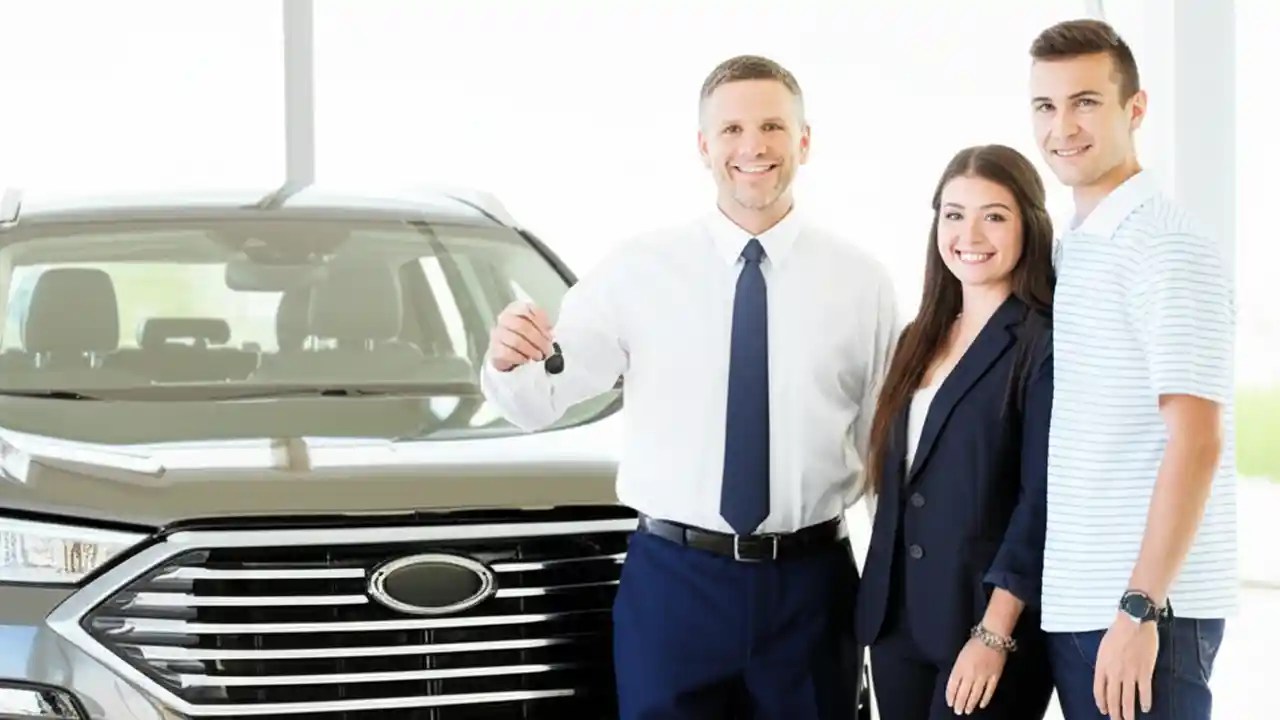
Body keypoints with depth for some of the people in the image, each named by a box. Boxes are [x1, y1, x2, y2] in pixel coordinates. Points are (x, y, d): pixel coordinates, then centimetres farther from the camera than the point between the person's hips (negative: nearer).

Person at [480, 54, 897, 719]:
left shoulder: (860, 280, 3)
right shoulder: (637, 268, -1)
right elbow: (538, 402, -1)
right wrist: (507, 362, -24)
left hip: (811, 582, 1)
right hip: (672, 581, -1)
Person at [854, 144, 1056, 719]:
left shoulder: (1047, 345, -9)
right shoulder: (920, 341, 13)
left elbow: (1043, 500, -15)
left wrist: (994, 633, -19)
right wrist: (879, 600, 11)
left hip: (989, 621, -7)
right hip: (898, 617, 7)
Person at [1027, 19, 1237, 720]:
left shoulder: (1168, 246, -11)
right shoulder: (1070, 248, 15)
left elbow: (1197, 442, -17)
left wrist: (1139, 608, -21)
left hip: (1142, 610, -8)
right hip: (1070, 603, 8)